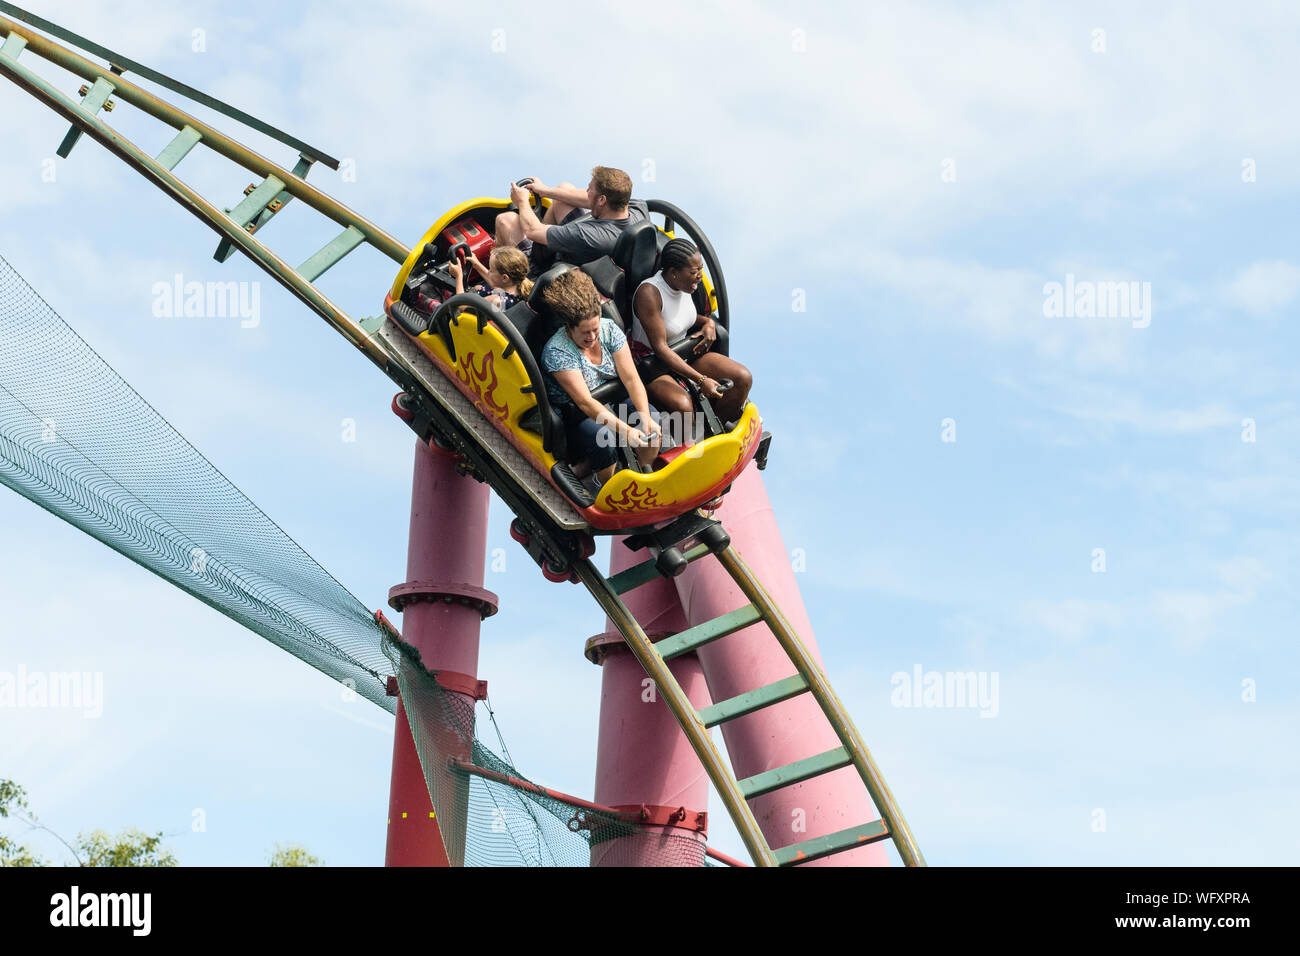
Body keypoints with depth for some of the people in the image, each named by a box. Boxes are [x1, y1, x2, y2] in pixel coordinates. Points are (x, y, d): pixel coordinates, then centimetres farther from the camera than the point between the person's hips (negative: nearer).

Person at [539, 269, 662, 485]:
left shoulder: (609, 328, -8)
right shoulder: (556, 351, -24)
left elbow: (631, 378, -11)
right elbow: (585, 402, -30)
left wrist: (645, 416, -28)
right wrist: (625, 430, -40)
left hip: (611, 399, 5)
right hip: (573, 413, -5)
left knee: (652, 418, -22)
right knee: (604, 441, -34)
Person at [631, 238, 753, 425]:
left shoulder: (684, 283, -3)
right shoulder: (649, 293, -27)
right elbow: (660, 348, -28)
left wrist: (708, 322, -3)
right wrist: (701, 380, -30)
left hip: (684, 355, 8)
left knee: (743, 378, -8)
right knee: (682, 405, -37)